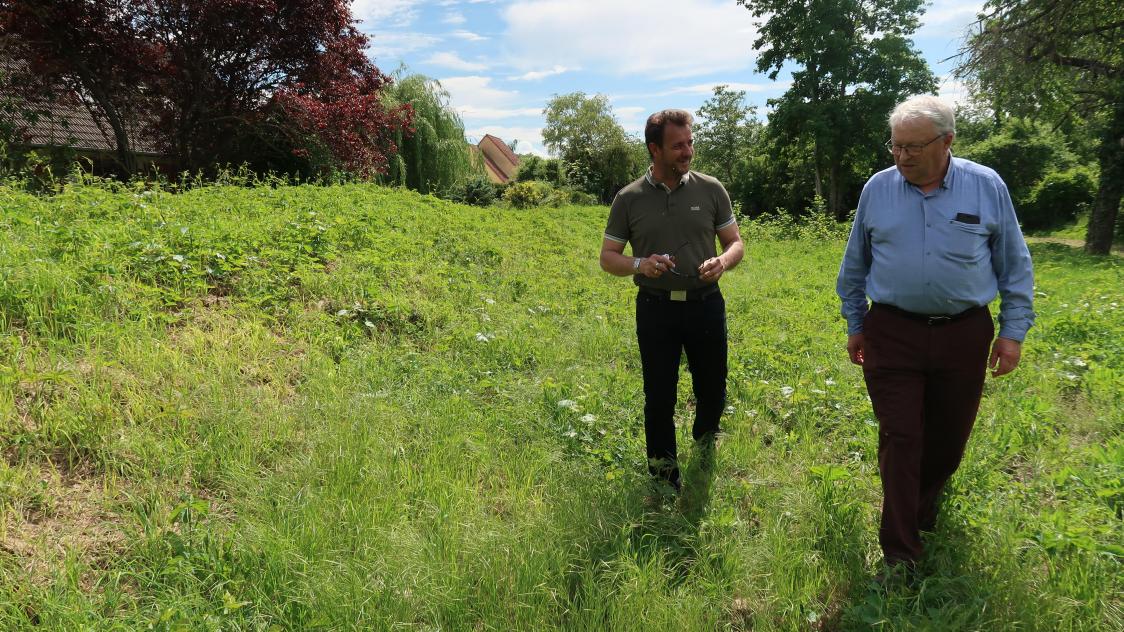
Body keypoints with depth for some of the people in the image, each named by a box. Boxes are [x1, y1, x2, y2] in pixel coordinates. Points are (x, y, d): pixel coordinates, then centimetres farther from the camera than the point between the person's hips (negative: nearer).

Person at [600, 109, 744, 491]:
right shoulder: (629, 199, -1)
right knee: (659, 398, 4)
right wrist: (639, 265, -18)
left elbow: (736, 243, 8)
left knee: (713, 391, 13)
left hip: (706, 304, 1)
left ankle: (705, 445, 45)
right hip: (655, 309, -1)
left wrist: (723, 261, -16)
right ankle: (664, 476, 22)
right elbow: (608, 257, 3)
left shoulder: (710, 190, 1)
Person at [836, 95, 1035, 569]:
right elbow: (855, 265, 10)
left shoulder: (987, 186, -1)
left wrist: (1014, 331, 2)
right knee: (900, 440, -1)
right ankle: (900, 550, 9)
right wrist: (855, 326, 12)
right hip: (892, 334, -1)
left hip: (964, 335, 1)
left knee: (947, 438, 14)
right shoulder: (877, 188, 0)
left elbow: (1014, 264, 6)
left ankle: (923, 508, 41)